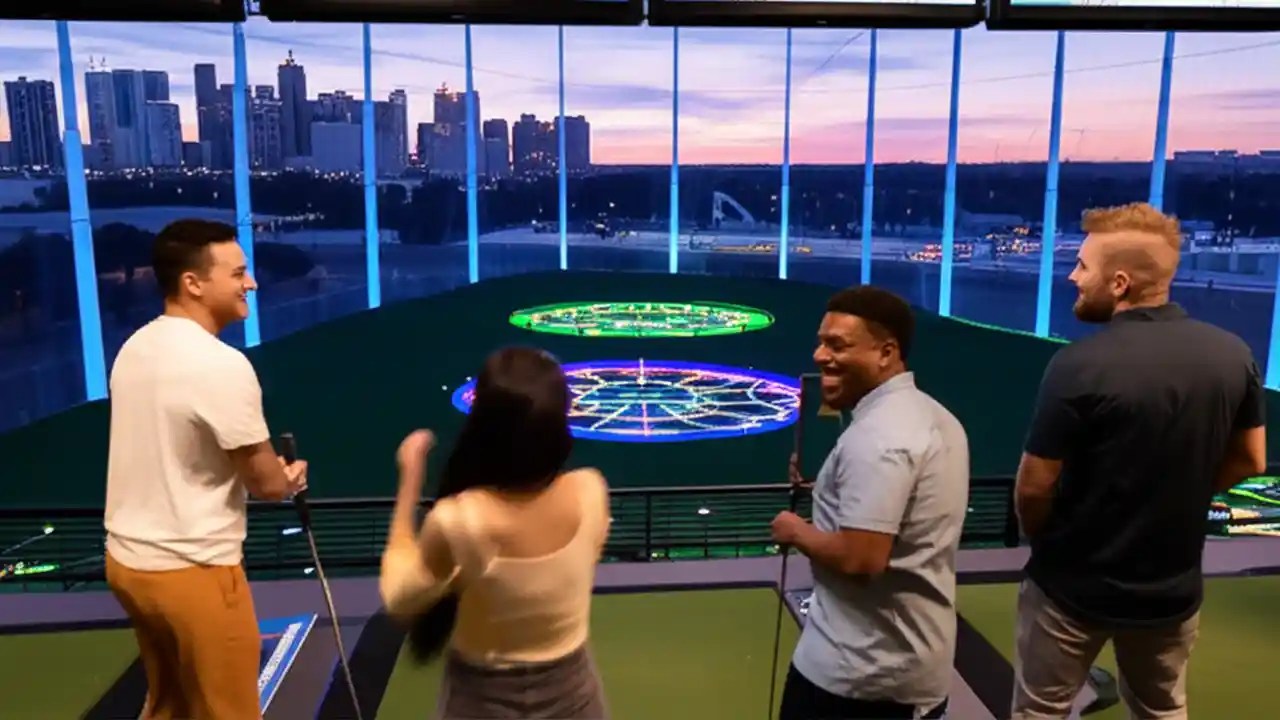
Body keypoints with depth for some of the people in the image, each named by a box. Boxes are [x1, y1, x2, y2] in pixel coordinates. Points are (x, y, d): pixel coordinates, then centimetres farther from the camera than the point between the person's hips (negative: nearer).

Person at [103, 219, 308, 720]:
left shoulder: (134, 348, 3)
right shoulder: (222, 365, -23)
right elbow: (266, 483, -16)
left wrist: (268, 472, 8)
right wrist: (290, 479, 7)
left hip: (129, 560, 8)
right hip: (192, 571, -8)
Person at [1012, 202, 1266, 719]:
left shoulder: (1080, 365, -26)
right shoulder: (1232, 354, -7)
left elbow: (1034, 486, -19)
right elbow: (1249, 461, 5)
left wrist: (1039, 540, 1)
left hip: (1074, 585, -5)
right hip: (1173, 587, 5)